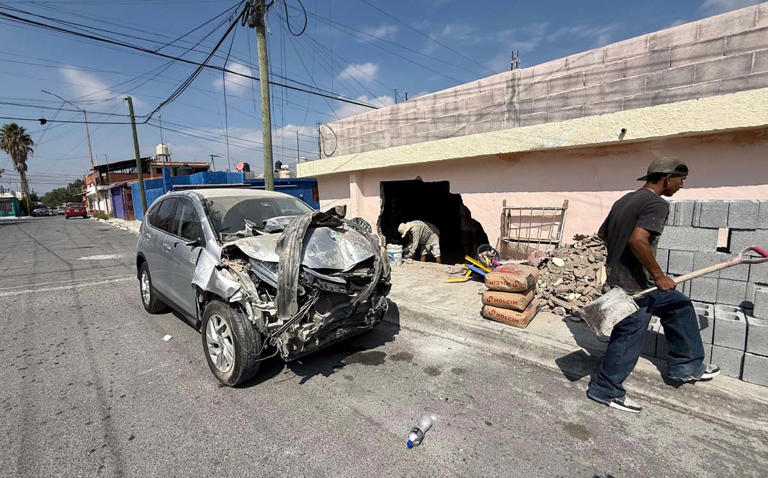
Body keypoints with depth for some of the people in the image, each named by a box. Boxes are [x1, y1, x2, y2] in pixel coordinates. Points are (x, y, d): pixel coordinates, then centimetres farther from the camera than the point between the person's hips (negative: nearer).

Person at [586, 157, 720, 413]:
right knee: (628, 339, 3)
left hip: (617, 275, 10)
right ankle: (606, 389, 18)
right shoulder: (656, 204, -16)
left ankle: (686, 365, 36)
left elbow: (602, 233, 19)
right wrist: (659, 275, -20)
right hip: (633, 285, -10)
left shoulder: (625, 200, 12)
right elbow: (638, 240, -30)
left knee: (679, 305, 25)